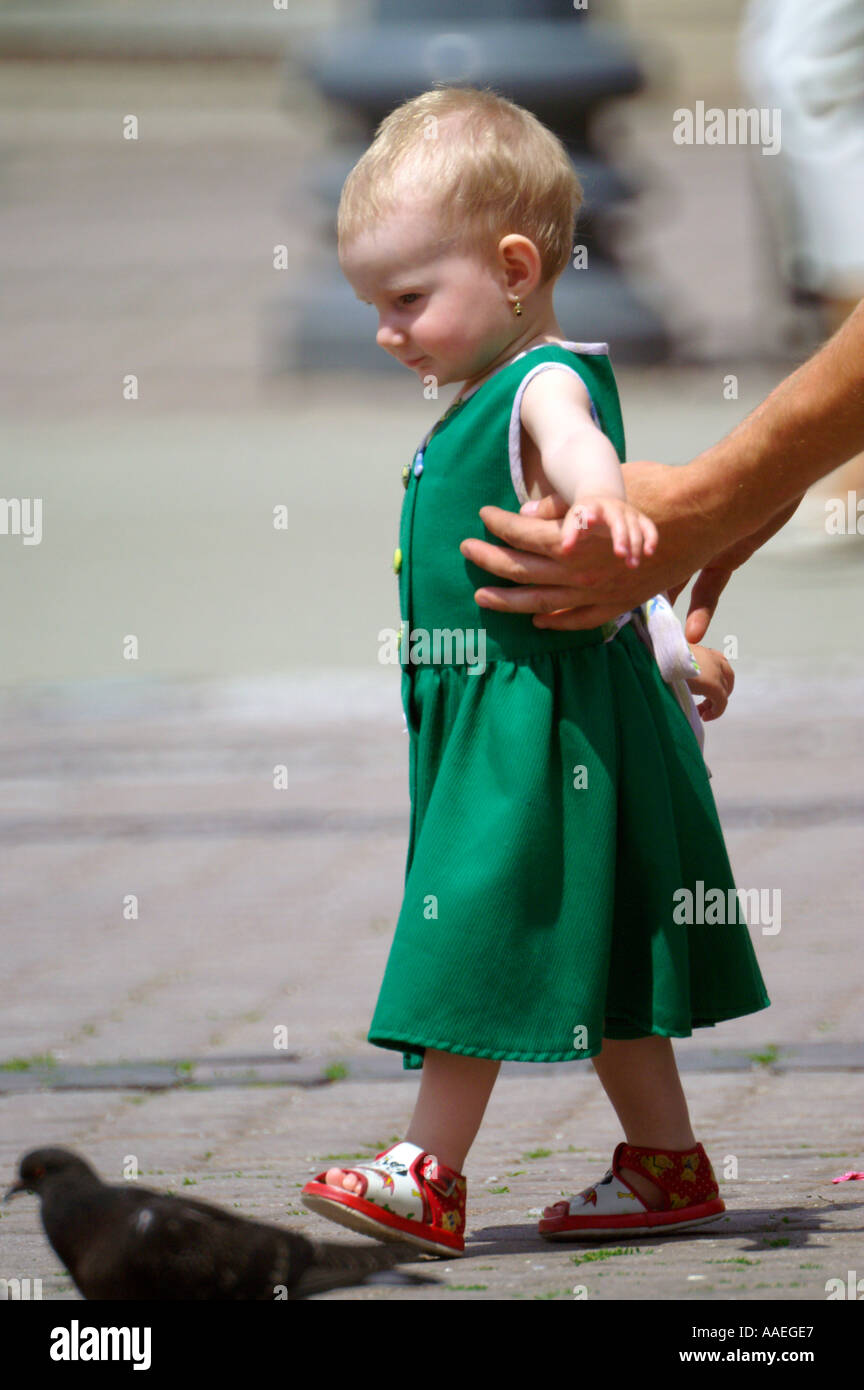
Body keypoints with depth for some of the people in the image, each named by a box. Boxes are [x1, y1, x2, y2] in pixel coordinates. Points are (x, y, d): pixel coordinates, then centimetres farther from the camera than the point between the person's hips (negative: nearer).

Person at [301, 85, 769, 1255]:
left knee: (487, 934, -7)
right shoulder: (478, 405, 16)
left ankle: (428, 1177, -4)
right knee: (580, 949, 13)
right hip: (487, 719, 11)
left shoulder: (547, 386, -16)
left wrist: (599, 502, -64)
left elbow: (578, 448, -42)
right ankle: (667, 1164, 20)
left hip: (543, 714, -11)